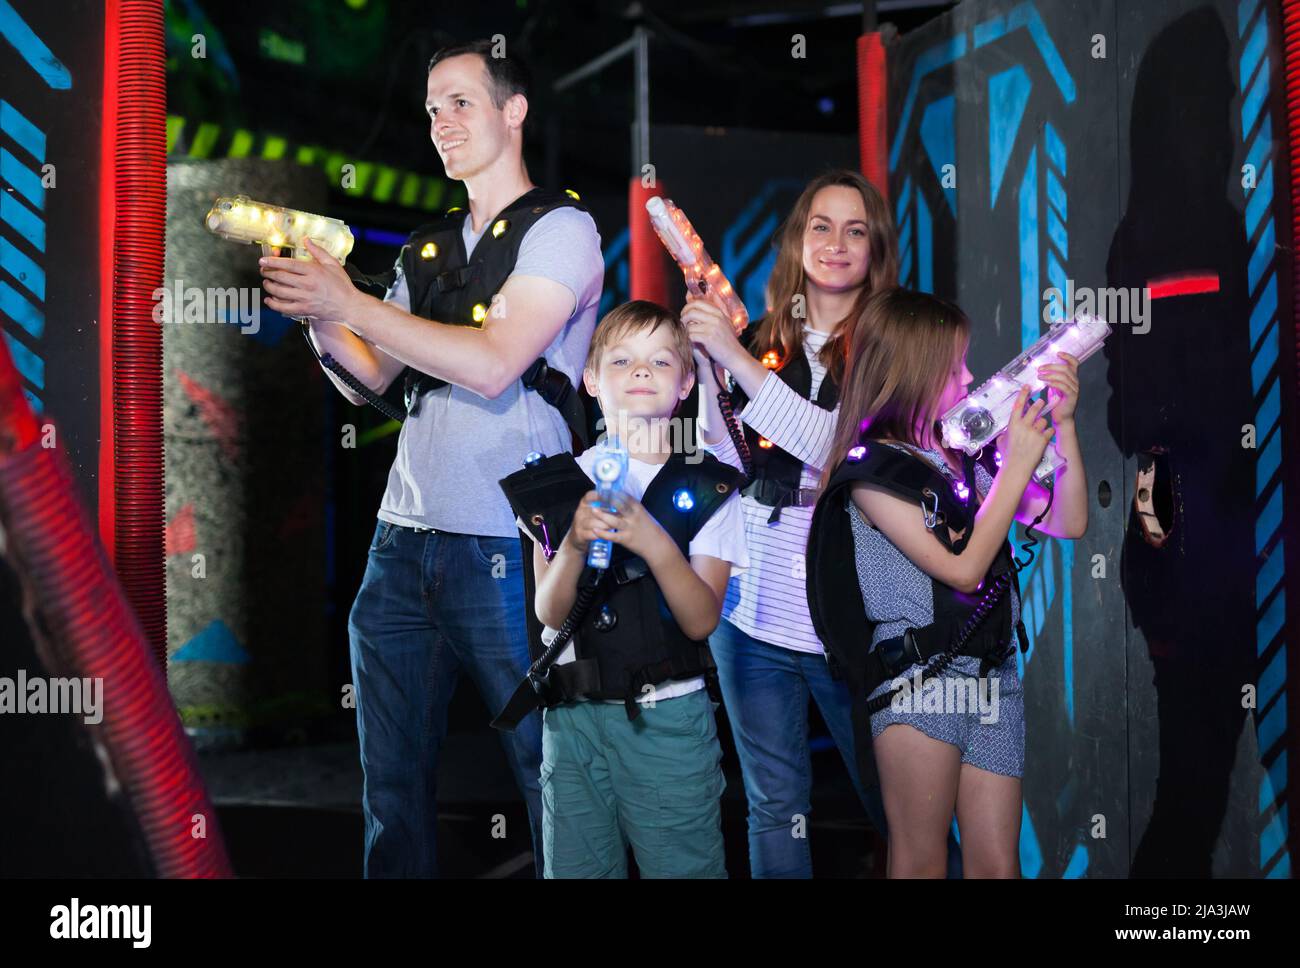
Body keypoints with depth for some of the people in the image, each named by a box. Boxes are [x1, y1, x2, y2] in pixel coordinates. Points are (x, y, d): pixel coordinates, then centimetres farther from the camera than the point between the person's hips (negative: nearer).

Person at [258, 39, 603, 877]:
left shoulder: (560, 228, -2)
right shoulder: (427, 251, 18)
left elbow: (491, 365, -15)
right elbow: (367, 379, 18)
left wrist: (348, 301, -12)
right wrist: (316, 310, -1)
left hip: (503, 549, -6)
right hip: (404, 538, 6)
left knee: (548, 771, -1)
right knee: (393, 777, 8)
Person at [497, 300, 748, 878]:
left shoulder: (706, 488, 0)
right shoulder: (559, 484, 7)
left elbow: (702, 620, -8)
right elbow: (550, 612, 0)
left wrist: (653, 542, -23)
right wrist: (573, 544, -19)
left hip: (668, 719, -2)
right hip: (572, 716, 2)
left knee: (681, 866, 0)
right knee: (574, 867, 10)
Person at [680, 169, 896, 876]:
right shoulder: (762, 341, 9)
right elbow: (727, 467, 8)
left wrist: (739, 362, -19)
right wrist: (706, 367, -5)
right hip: (753, 612, 3)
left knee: (893, 800, 1)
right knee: (774, 806, 10)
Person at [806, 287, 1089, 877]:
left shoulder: (970, 454, 12)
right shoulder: (871, 472, -5)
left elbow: (1067, 523, 13)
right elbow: (963, 568, -12)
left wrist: (1062, 425, 3)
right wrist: (1017, 466, -11)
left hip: (995, 679, 5)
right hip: (919, 679, -5)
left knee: (997, 864, 4)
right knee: (920, 865, 2)